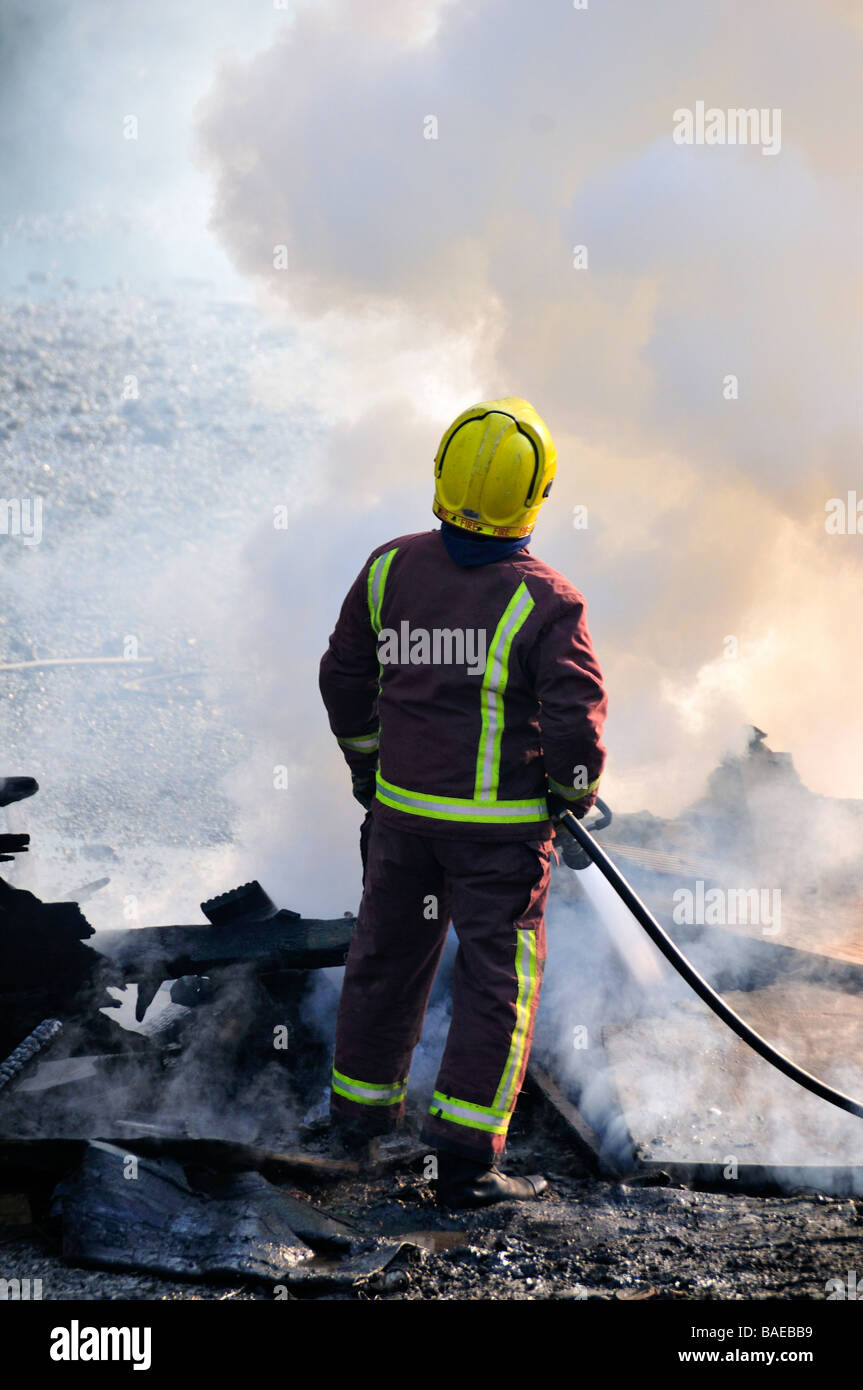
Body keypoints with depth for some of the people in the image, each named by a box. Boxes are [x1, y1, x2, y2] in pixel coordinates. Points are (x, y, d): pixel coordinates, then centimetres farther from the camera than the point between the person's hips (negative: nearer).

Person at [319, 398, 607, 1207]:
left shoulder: (391, 568, -3)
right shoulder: (544, 601, -18)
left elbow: (345, 678, 7)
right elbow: (575, 718, -18)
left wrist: (365, 761, 23)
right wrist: (578, 793, 2)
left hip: (401, 805, 5)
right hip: (502, 823, -5)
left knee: (389, 953, 21)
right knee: (498, 978, 3)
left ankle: (361, 1103, 37)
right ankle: (465, 1156, 1)